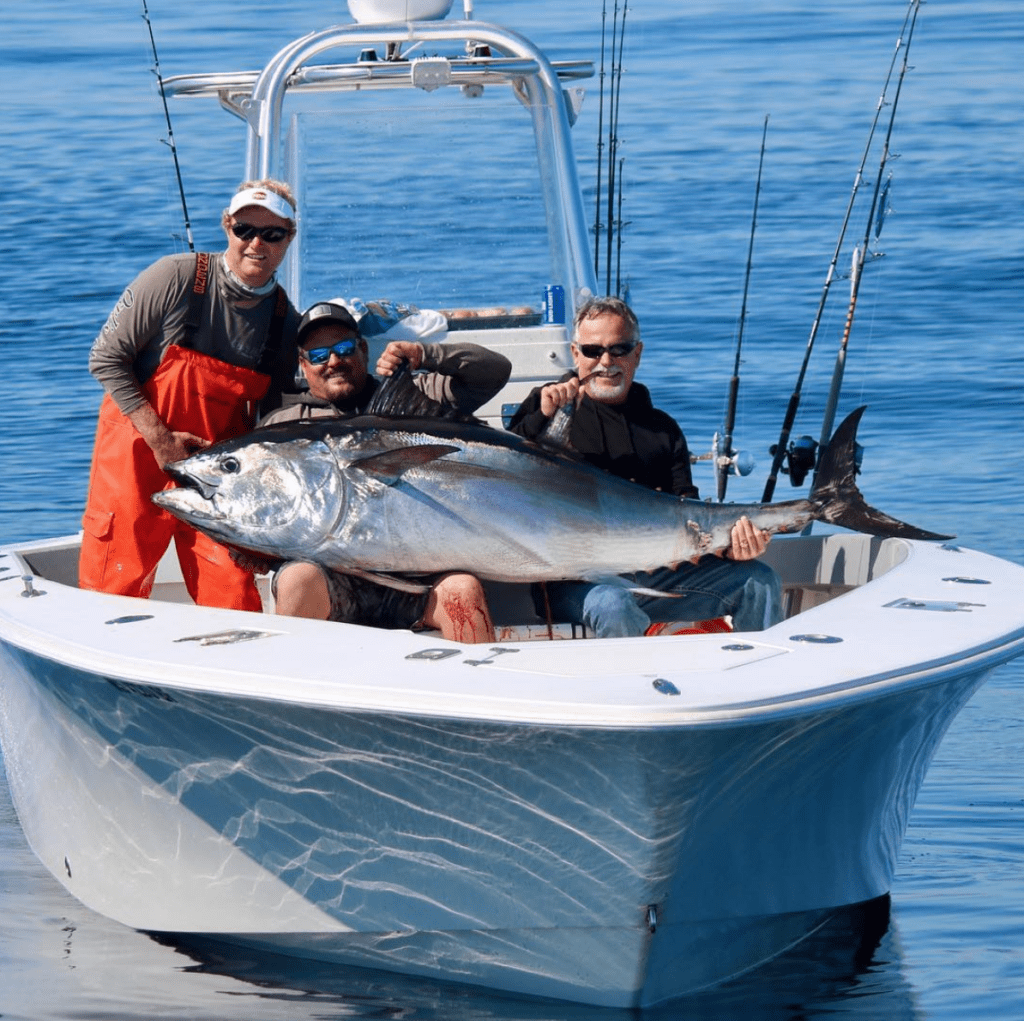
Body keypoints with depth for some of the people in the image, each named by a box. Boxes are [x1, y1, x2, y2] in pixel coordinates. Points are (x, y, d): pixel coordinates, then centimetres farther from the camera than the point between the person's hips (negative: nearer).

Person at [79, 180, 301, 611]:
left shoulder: (286, 321, -1)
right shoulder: (175, 279, -12)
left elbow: (272, 414, 10)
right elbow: (107, 358, -9)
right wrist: (159, 438, -15)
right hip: (138, 453, -3)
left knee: (233, 600, -5)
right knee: (111, 592, -3)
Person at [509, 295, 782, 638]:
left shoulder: (663, 429, 21)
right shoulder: (546, 406, 10)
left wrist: (726, 544, -10)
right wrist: (543, 419, -17)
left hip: (655, 574, 5)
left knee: (759, 582, -9)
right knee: (612, 606, -38)